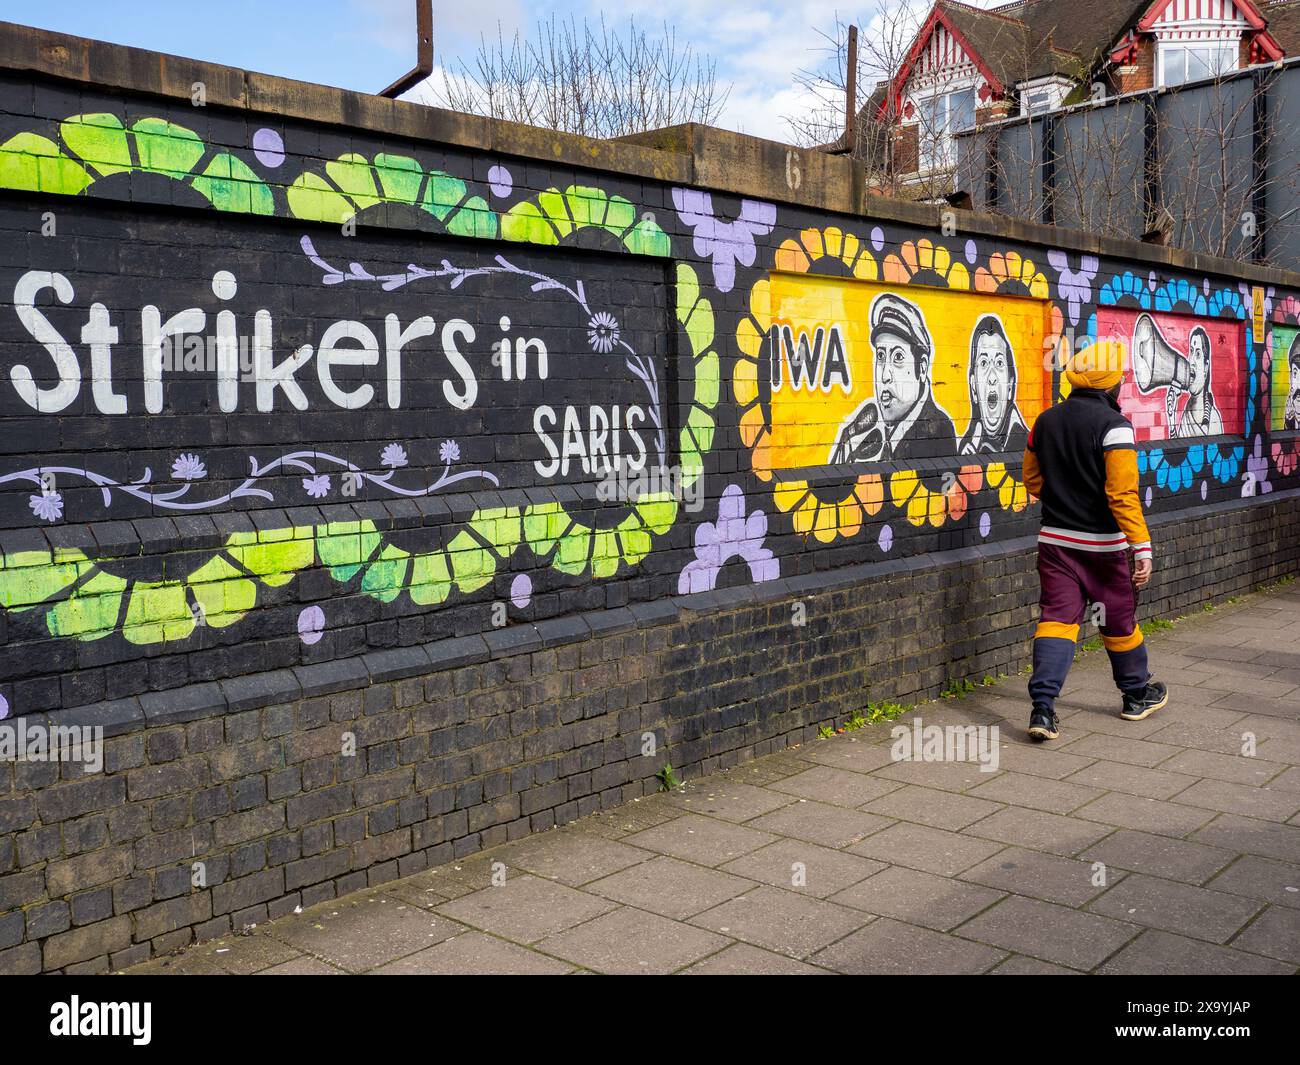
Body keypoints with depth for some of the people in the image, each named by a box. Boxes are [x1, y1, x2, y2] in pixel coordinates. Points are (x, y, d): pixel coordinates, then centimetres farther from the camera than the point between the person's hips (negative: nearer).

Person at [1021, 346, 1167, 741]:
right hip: (1103, 544, -4)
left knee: (1056, 618, 2)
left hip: (1055, 540, 4)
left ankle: (1042, 705, -11)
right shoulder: (1114, 425, -15)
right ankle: (1137, 695, 33)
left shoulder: (1045, 422, 4)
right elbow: (1123, 494, -21)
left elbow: (1033, 479, 14)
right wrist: (1142, 547, -19)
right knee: (1119, 620, 14)